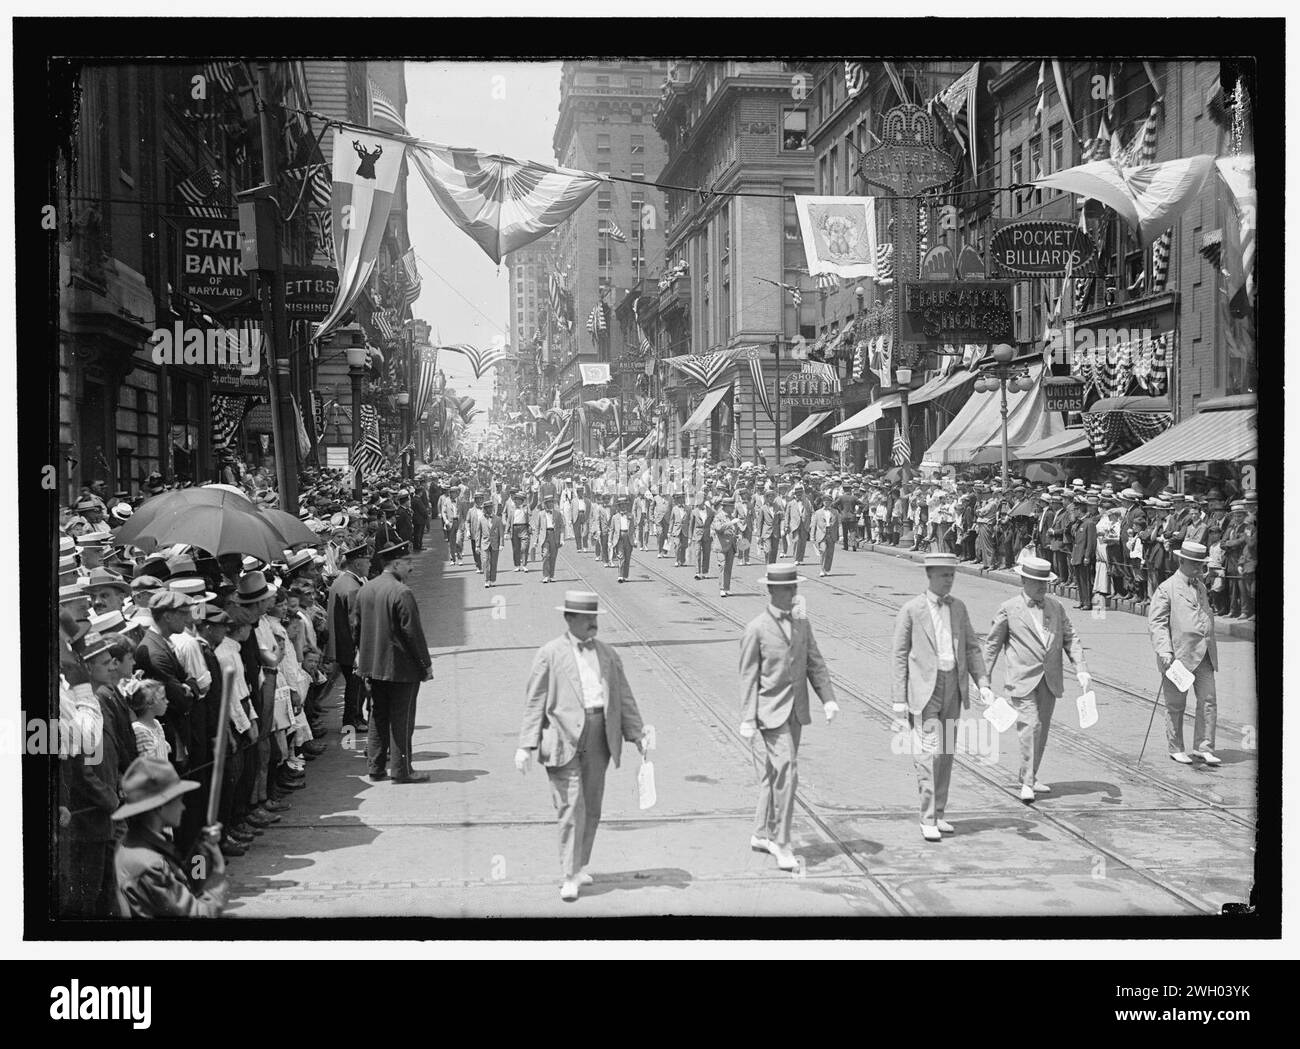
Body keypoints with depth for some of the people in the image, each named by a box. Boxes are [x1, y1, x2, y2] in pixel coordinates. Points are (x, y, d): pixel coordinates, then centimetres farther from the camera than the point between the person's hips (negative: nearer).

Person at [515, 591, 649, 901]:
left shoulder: (608, 654, 14)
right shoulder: (549, 654, 1)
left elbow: (623, 697, 17)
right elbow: (534, 702, -1)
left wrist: (637, 734, 9)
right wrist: (526, 745, -7)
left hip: (599, 737, 5)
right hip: (564, 737, -4)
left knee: (591, 809, 9)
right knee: (571, 809, -8)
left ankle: (580, 866, 24)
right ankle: (569, 877, -1)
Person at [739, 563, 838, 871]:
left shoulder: (802, 622, 9)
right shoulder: (756, 629, -8)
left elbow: (815, 663, 12)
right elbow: (748, 676, -7)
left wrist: (828, 698, -1)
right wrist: (748, 719, -10)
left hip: (796, 710, 6)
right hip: (771, 710, -6)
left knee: (775, 774, 13)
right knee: (786, 771, -15)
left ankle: (762, 834, 25)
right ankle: (781, 844, -10)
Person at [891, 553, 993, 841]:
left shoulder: (958, 608, 10)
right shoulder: (911, 610, -4)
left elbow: (971, 648, 13)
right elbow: (900, 655, -3)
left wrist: (983, 683, -1)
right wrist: (899, 698, -7)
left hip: (953, 685, 5)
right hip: (924, 687, -5)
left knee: (946, 753, 9)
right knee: (929, 752, -12)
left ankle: (938, 814, 19)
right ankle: (927, 819, -8)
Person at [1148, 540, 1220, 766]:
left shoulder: (1201, 587, 15)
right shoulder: (1166, 589, -7)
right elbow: (1156, 621, -11)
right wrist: (1164, 650, -21)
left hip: (1204, 654, 6)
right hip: (1178, 654, -6)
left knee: (1208, 700, 0)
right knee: (1176, 705, 5)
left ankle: (1203, 747, 8)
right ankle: (1176, 749, 17)